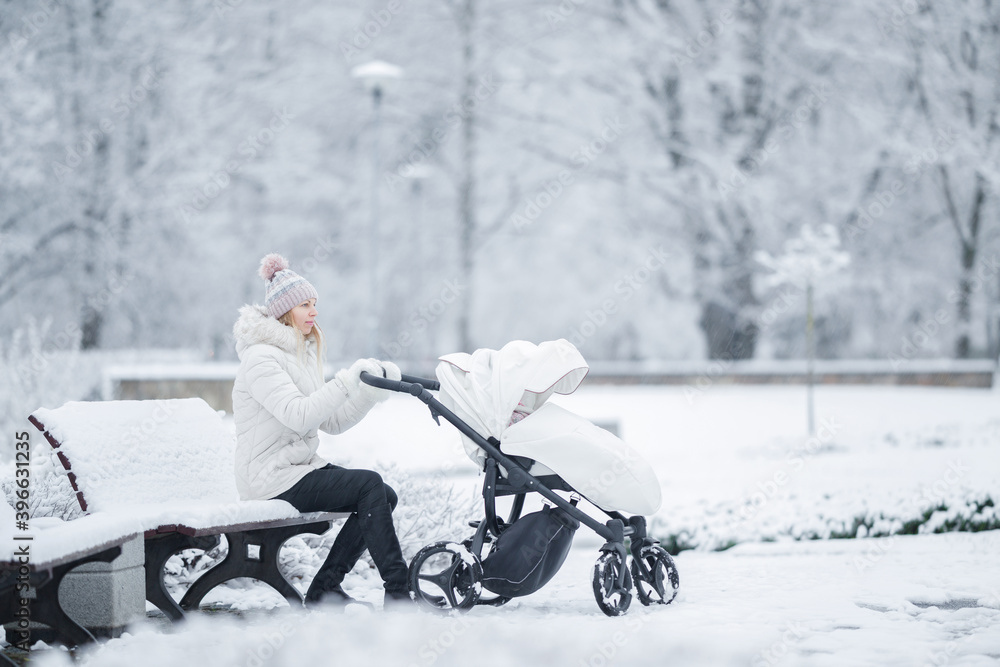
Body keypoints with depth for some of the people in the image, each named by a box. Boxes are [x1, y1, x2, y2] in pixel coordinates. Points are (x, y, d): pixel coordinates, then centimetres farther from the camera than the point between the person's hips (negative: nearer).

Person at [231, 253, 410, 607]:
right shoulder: (261, 358, -13)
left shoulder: (302, 353, 18)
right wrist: (347, 381, -29)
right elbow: (299, 415, -27)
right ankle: (397, 591, -21)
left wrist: (374, 389, -1)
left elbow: (333, 422, 12)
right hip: (271, 477, -9)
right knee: (369, 485, -22)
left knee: (384, 495, -5)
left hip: (301, 466, 9)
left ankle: (324, 589, 0)